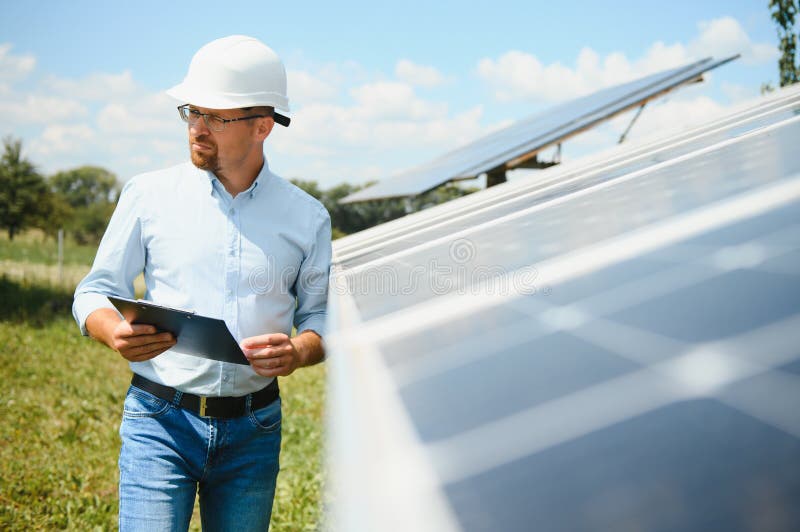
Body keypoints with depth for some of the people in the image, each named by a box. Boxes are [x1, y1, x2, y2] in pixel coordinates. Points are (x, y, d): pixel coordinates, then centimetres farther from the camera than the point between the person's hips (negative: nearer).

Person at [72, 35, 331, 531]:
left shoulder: (307, 217, 4)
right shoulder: (149, 194, 1)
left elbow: (321, 316, 9)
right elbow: (95, 291, 6)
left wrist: (298, 352, -14)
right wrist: (117, 334, -16)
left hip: (254, 430, 2)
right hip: (161, 420, -1)